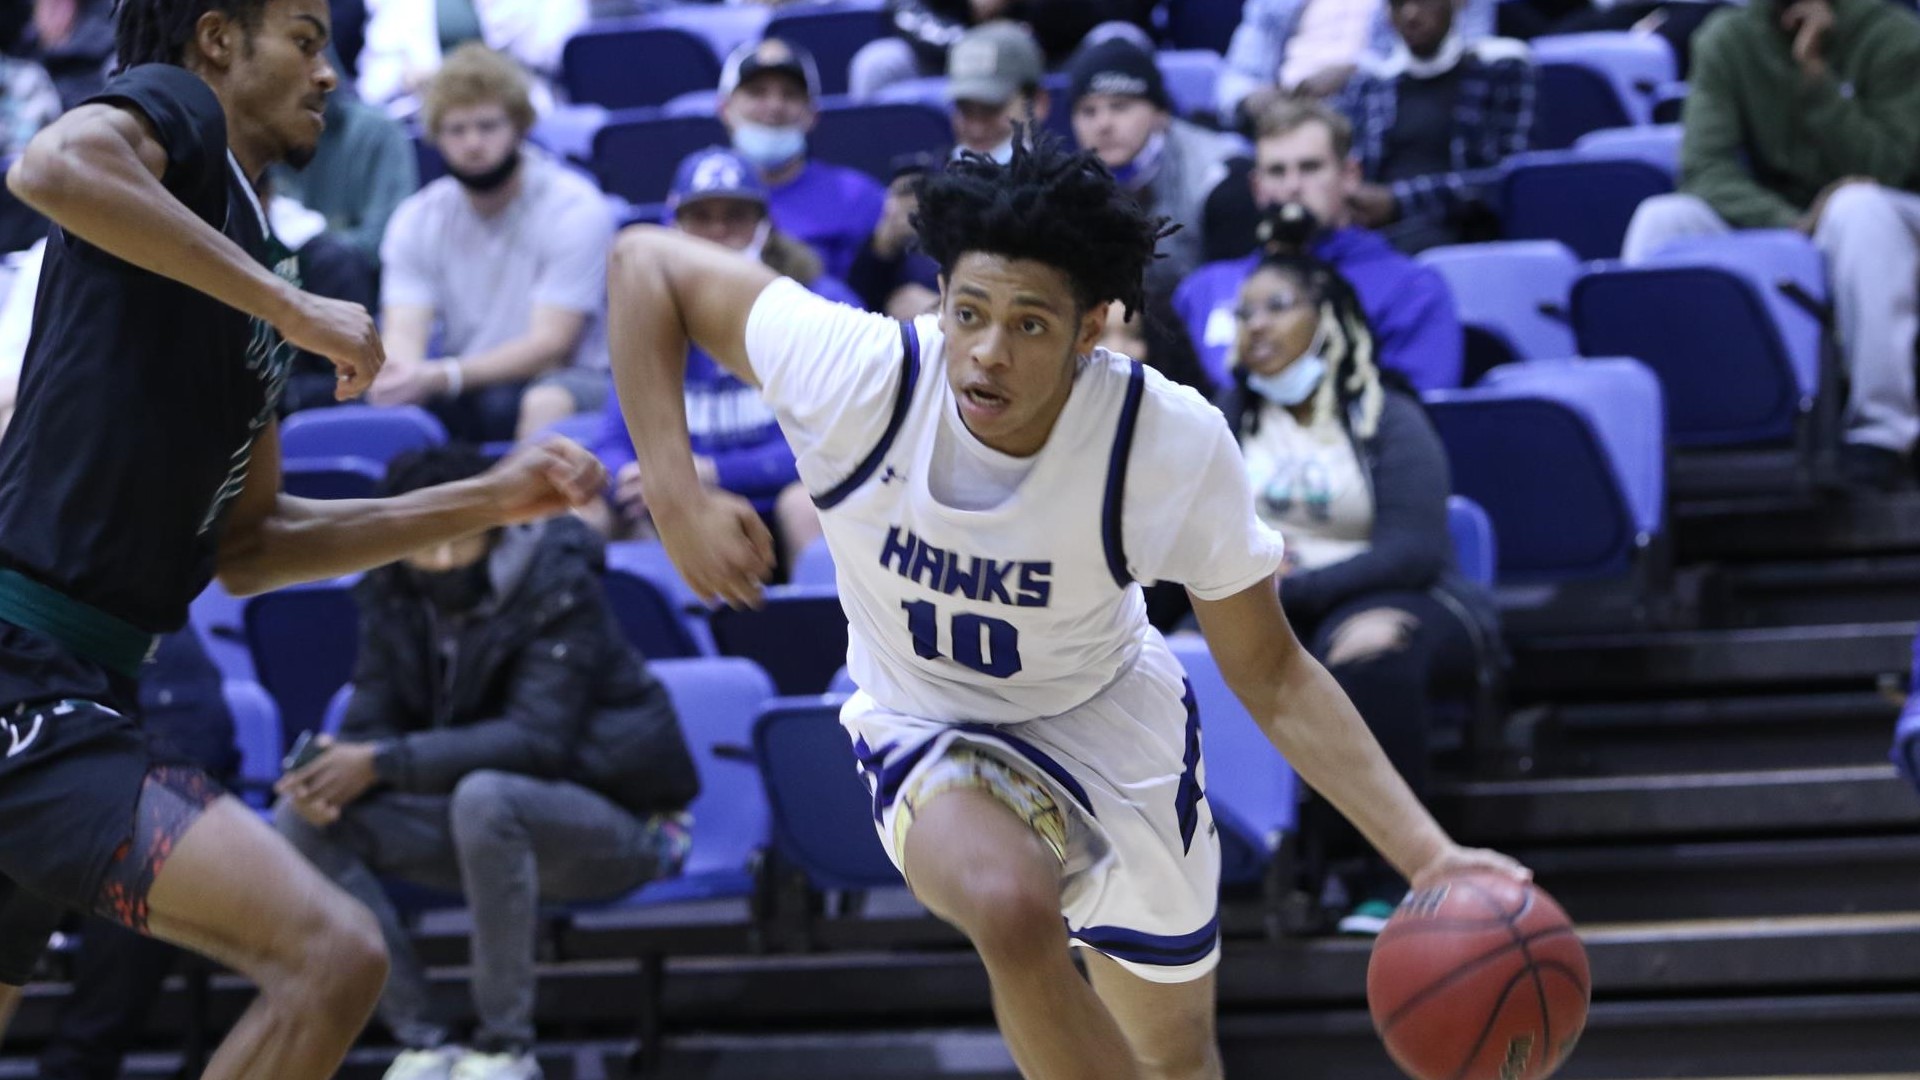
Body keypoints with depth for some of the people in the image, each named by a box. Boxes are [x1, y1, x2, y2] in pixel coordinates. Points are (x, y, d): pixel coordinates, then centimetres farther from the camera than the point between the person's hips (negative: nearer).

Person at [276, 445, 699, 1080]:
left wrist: (385, 763, -33)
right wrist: (330, 775, -28)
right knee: (300, 822, -13)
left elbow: (537, 737, -27)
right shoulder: (393, 600, 1)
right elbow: (371, 725, -2)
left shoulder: (556, 588, -17)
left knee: (484, 797, -39)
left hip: (617, 821, -6)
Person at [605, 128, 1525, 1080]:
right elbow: (647, 263, -17)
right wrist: (676, 501, -26)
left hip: (1111, 725, 2)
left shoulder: (1174, 446, -28)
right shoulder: (855, 376, -30)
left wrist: (1427, 854, -26)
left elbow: (1273, 678, -16)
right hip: (932, 740, -1)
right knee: (1012, 903, -37)